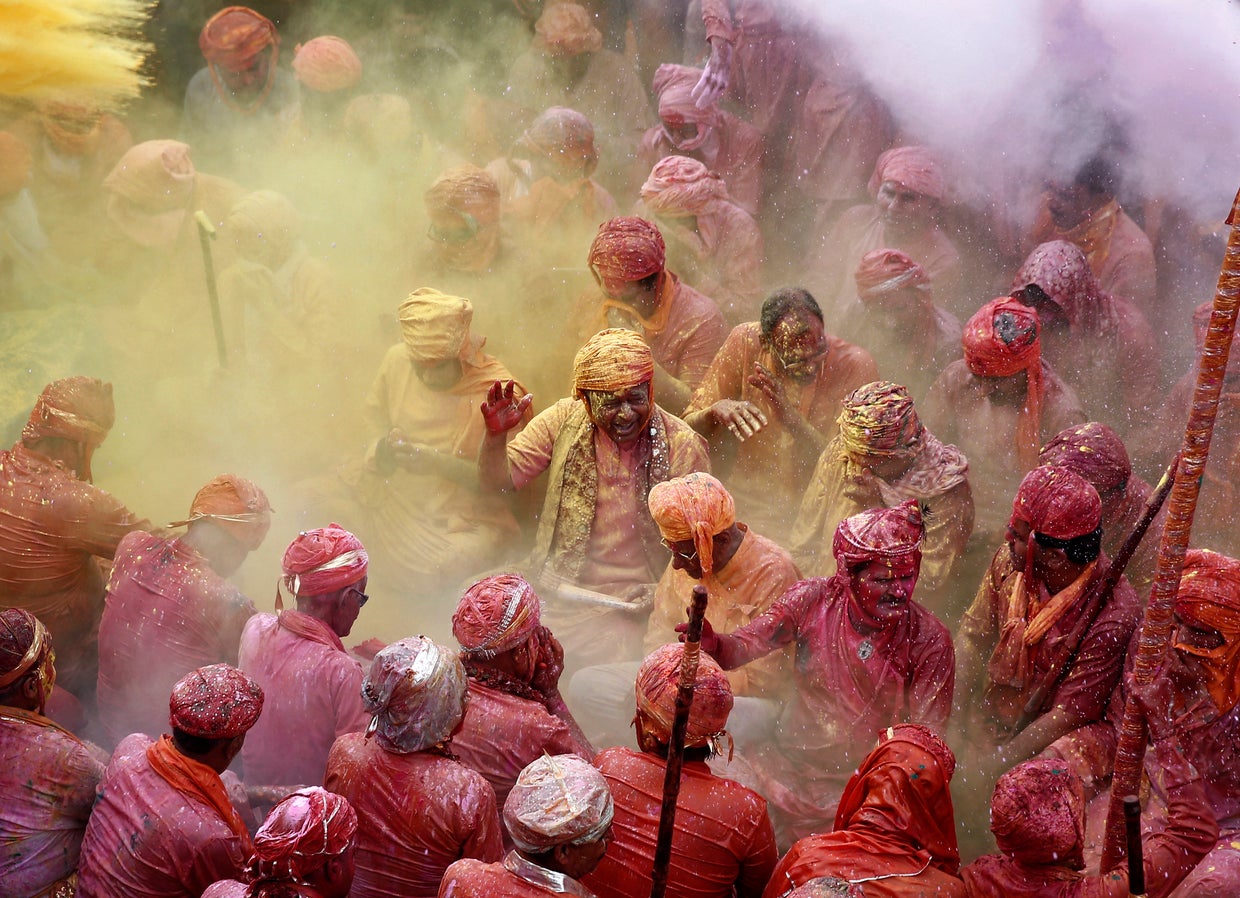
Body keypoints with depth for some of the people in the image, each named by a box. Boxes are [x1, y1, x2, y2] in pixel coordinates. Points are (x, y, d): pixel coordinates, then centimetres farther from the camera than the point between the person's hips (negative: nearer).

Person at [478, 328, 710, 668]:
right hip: (556, 585, 4)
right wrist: (496, 435, -18)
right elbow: (498, 481, 2)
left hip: (629, 603, -4)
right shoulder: (565, 421, -1)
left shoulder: (681, 446, -9)